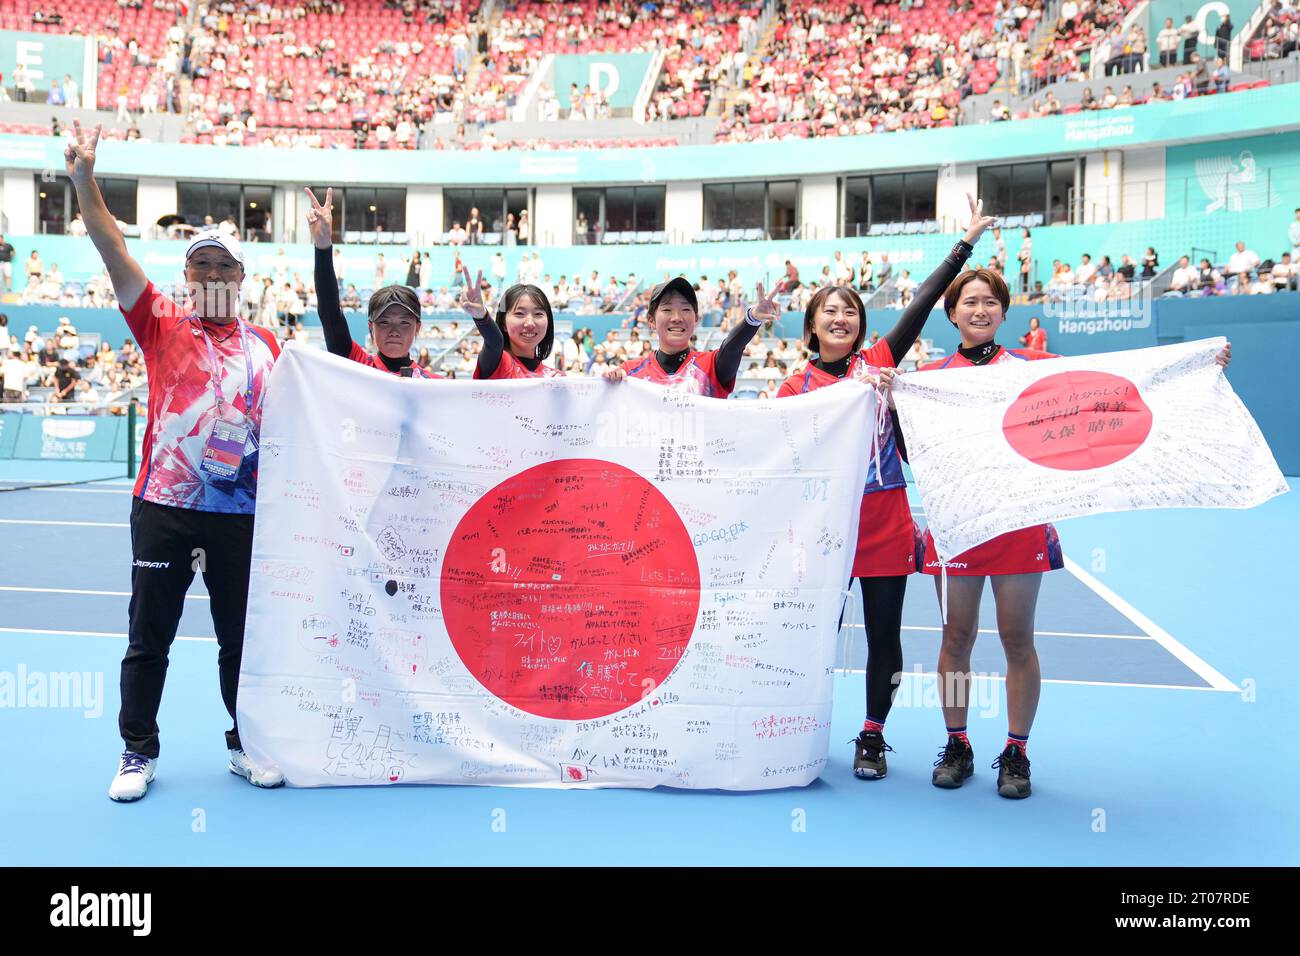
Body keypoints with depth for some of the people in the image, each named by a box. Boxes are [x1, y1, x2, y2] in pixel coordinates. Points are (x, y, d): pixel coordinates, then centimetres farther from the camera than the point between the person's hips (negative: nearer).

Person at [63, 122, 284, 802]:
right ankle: (138, 752, 22)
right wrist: (84, 181, -18)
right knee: (149, 636, 6)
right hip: (163, 508, -1)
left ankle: (246, 745, 25)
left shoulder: (264, 347, 9)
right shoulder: (161, 326, 3)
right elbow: (114, 252, -7)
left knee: (242, 636, 10)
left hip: (240, 511, 2)